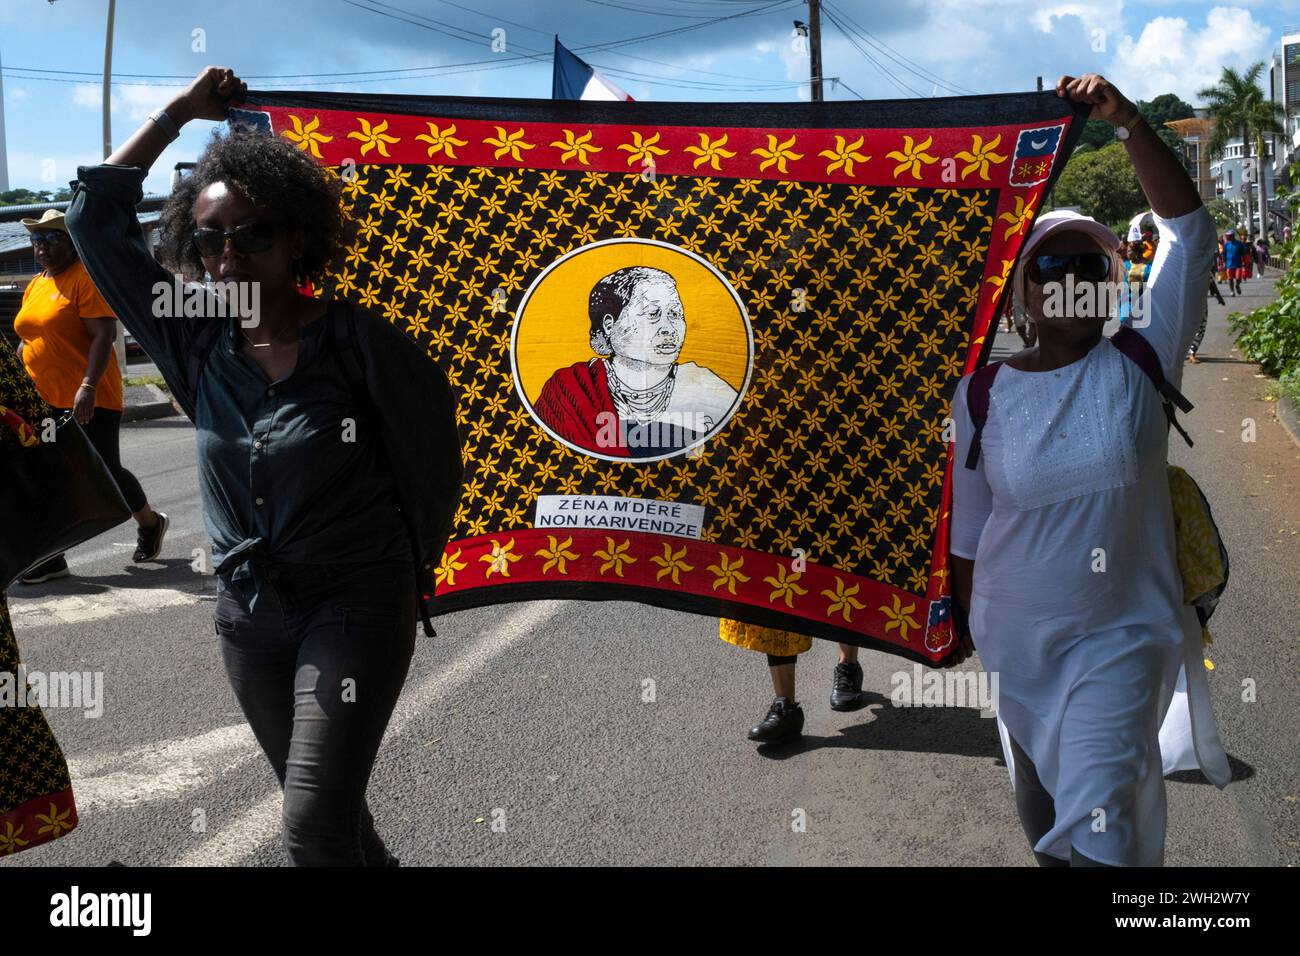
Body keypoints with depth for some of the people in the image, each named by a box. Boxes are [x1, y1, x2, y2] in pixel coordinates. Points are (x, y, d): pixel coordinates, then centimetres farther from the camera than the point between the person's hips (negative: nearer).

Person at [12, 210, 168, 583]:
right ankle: (50, 558, 12)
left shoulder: (86, 278, -10)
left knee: (105, 472, 0)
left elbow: (103, 336, -18)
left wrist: (88, 388, -24)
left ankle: (150, 523, 26)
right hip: (42, 401, 7)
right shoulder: (34, 286, 14)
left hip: (88, 401, -7)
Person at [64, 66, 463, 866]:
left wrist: (413, 566, 4)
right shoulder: (196, 342, -3)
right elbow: (97, 216, 0)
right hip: (249, 612, 5)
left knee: (314, 827, -12)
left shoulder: (355, 340, -15)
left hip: (357, 606, -5)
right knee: (326, 807, 18)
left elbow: (427, 446, -4)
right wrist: (179, 113, 3)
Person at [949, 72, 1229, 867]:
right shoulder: (983, 393, -3)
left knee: (1099, 831, -8)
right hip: (1014, 642, 3)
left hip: (1122, 641, -2)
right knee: (1042, 818, 19)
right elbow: (967, 528, 4)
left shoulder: (1141, 362, -7)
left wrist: (1127, 121, -24)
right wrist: (968, 627, 9)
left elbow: (1188, 230, -16)